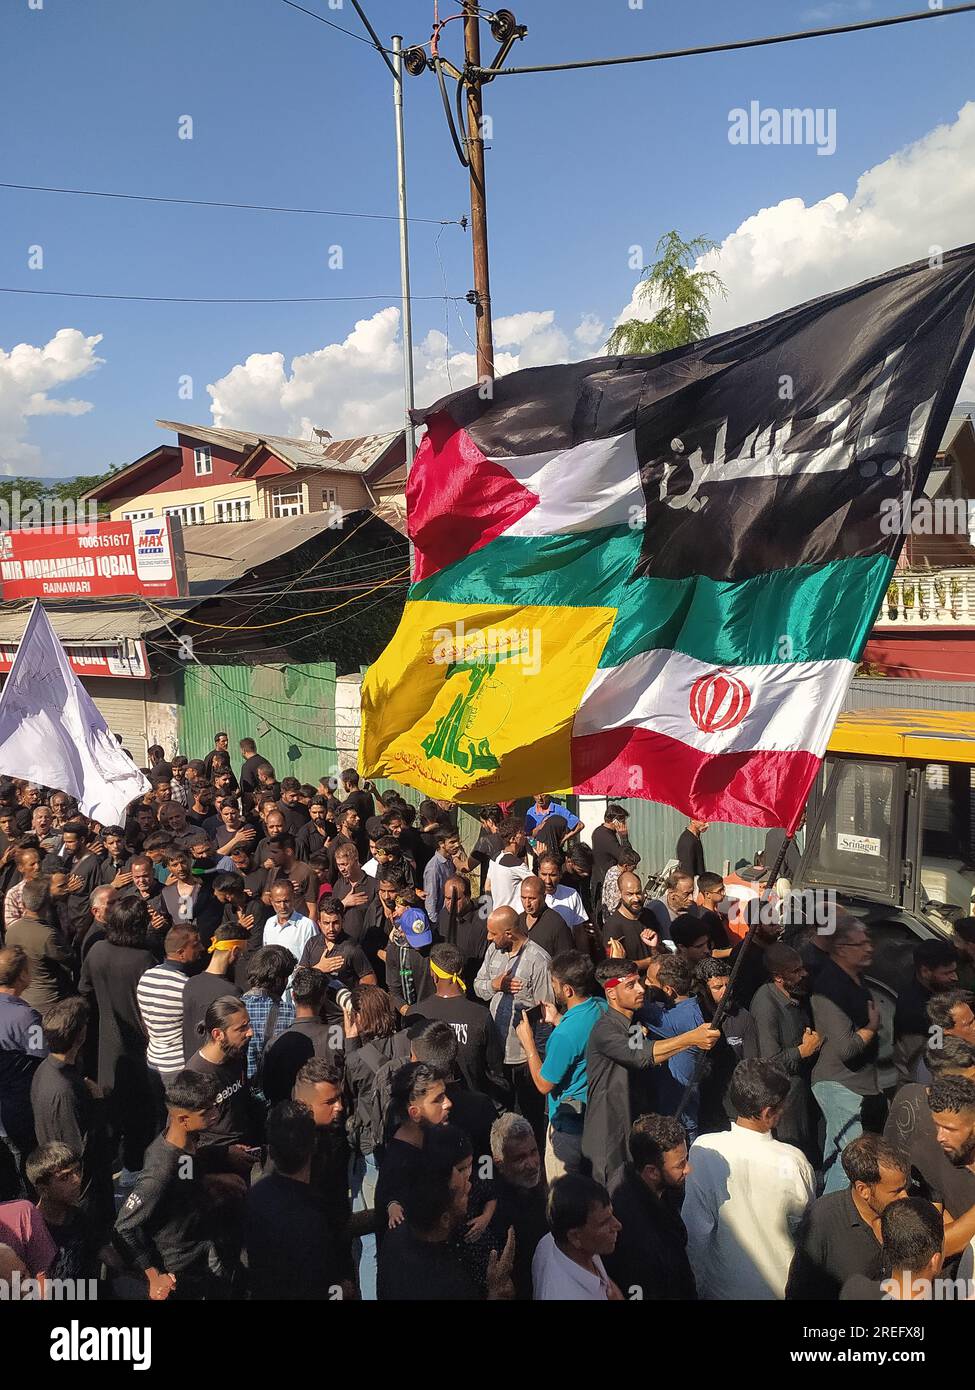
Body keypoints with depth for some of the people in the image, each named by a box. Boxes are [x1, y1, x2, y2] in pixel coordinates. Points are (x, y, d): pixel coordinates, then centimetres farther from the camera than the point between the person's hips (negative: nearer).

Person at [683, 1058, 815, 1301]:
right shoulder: (792, 1162, -23)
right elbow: (804, 1227, -7)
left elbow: (696, 1232, -12)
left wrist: (701, 1285, 2)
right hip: (781, 1287, 0)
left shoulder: (702, 1150, -20)